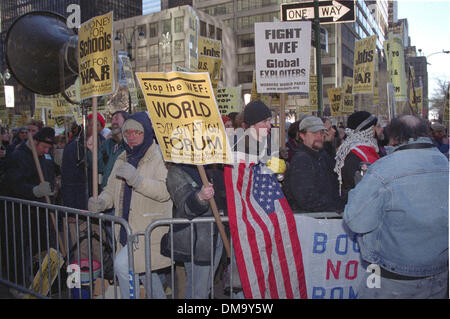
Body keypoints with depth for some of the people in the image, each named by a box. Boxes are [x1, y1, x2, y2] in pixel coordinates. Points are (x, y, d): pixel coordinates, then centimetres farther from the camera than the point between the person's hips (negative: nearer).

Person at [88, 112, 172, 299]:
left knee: (122, 265, -18)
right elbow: (112, 188, 15)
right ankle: (159, 296, 38)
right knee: (145, 270, 19)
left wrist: (137, 179, -37)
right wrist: (101, 202, -6)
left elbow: (165, 191, -25)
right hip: (129, 227, 8)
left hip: (151, 228, -8)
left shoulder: (159, 155, -12)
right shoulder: (123, 159, 13)